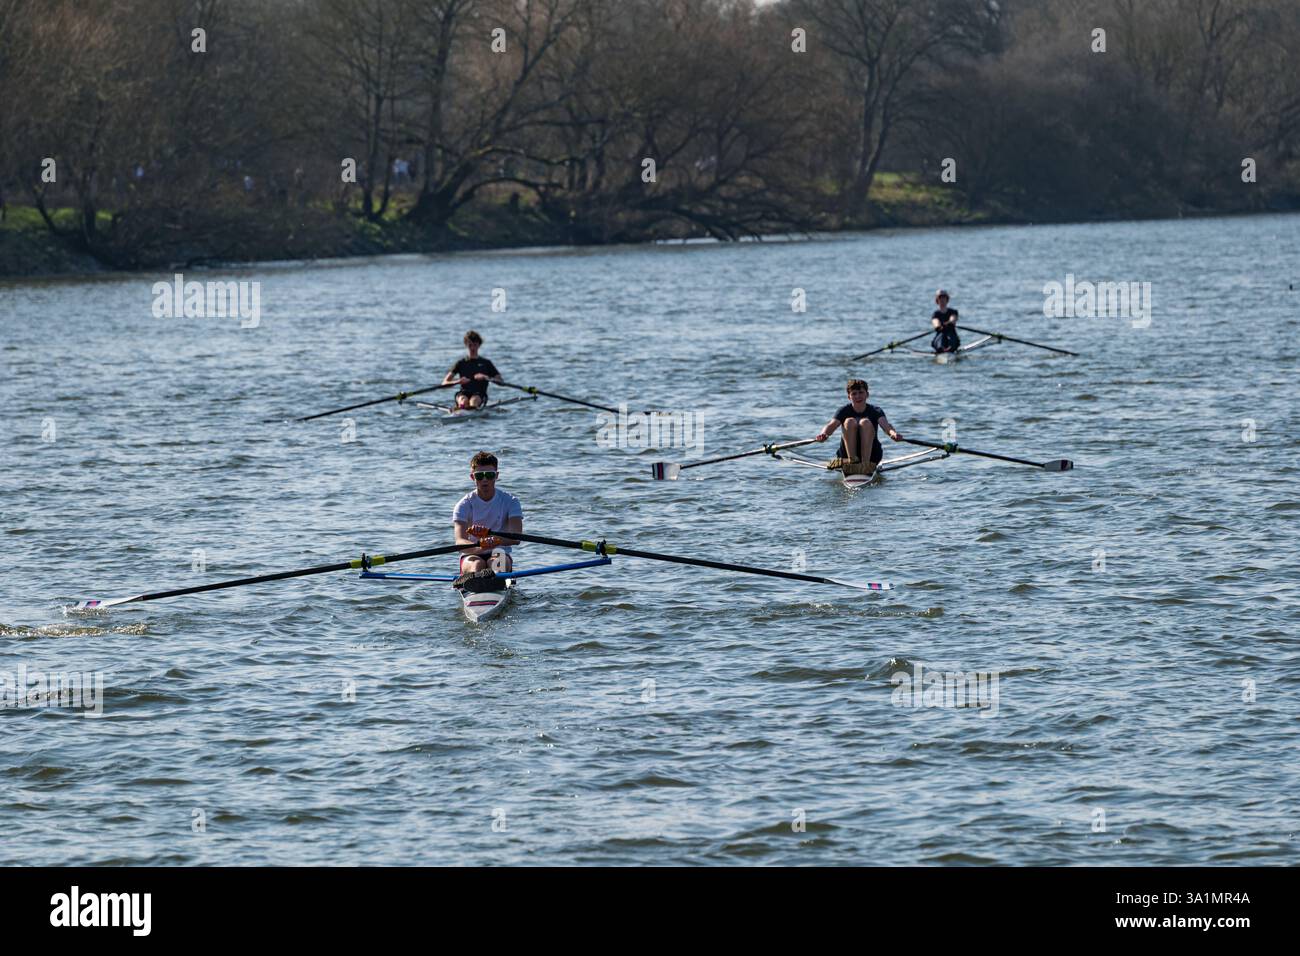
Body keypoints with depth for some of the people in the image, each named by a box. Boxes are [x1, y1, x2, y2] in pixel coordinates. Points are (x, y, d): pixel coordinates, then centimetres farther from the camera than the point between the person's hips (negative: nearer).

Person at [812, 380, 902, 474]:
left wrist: (893, 433, -45)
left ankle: (866, 463, -36)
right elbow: (832, 425, -18)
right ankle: (852, 460, -31)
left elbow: (885, 425, -21)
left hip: (871, 454, 0)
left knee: (865, 423, -25)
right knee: (850, 421, -22)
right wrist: (823, 434, -42)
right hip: (847, 453, 0)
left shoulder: (875, 411, 0)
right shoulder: (844, 411, 0)